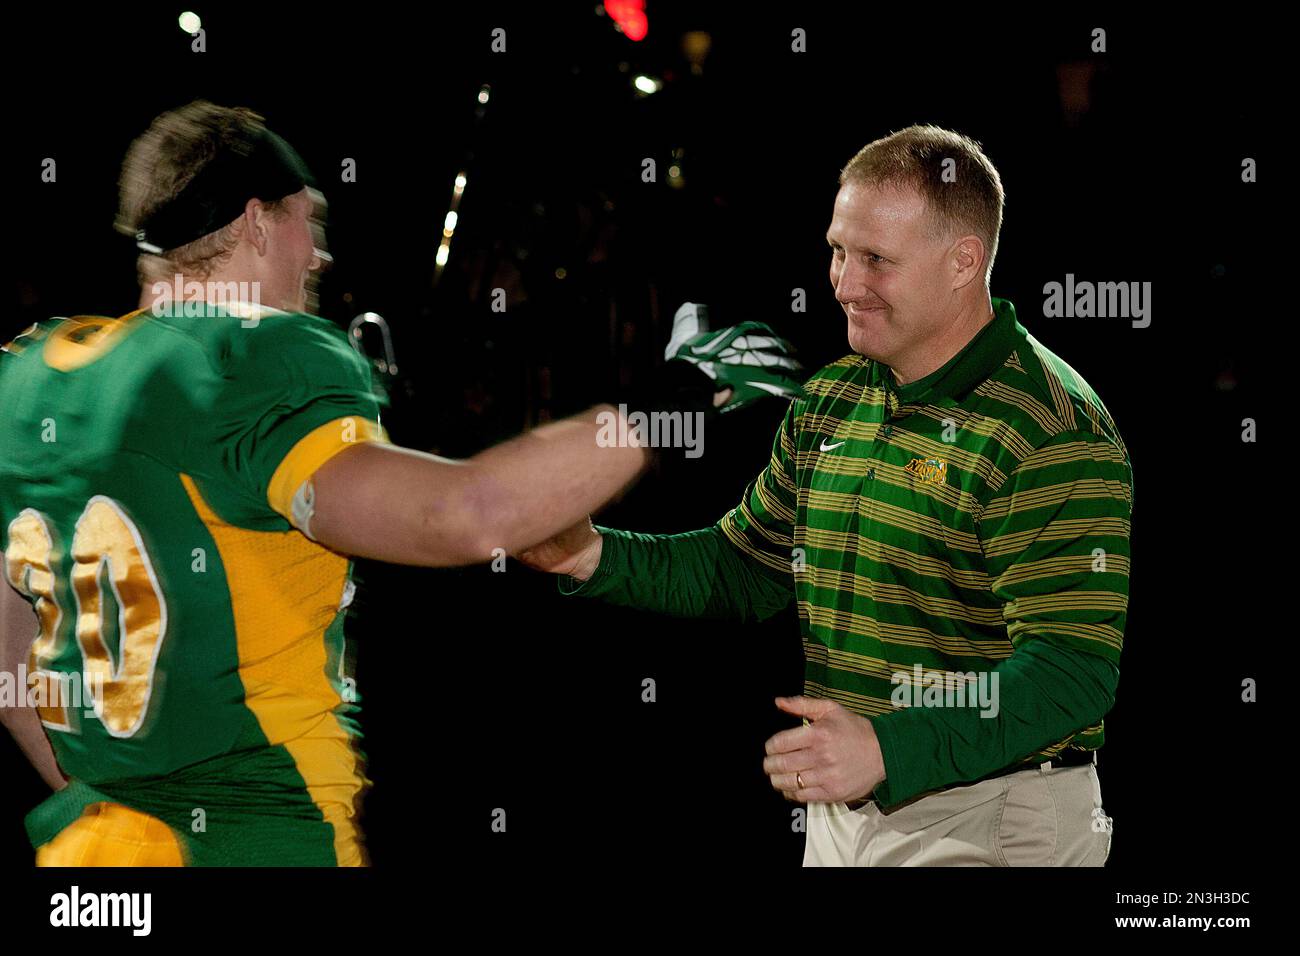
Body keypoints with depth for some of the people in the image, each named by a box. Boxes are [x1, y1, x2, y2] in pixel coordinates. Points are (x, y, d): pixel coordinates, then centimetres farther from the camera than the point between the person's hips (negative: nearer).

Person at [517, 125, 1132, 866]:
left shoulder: (1054, 432, -18)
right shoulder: (828, 402, 9)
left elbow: (1076, 668, -26)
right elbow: (746, 569, 18)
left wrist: (889, 750, -37)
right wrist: (597, 557, 1)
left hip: (988, 830, -8)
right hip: (838, 818, 8)